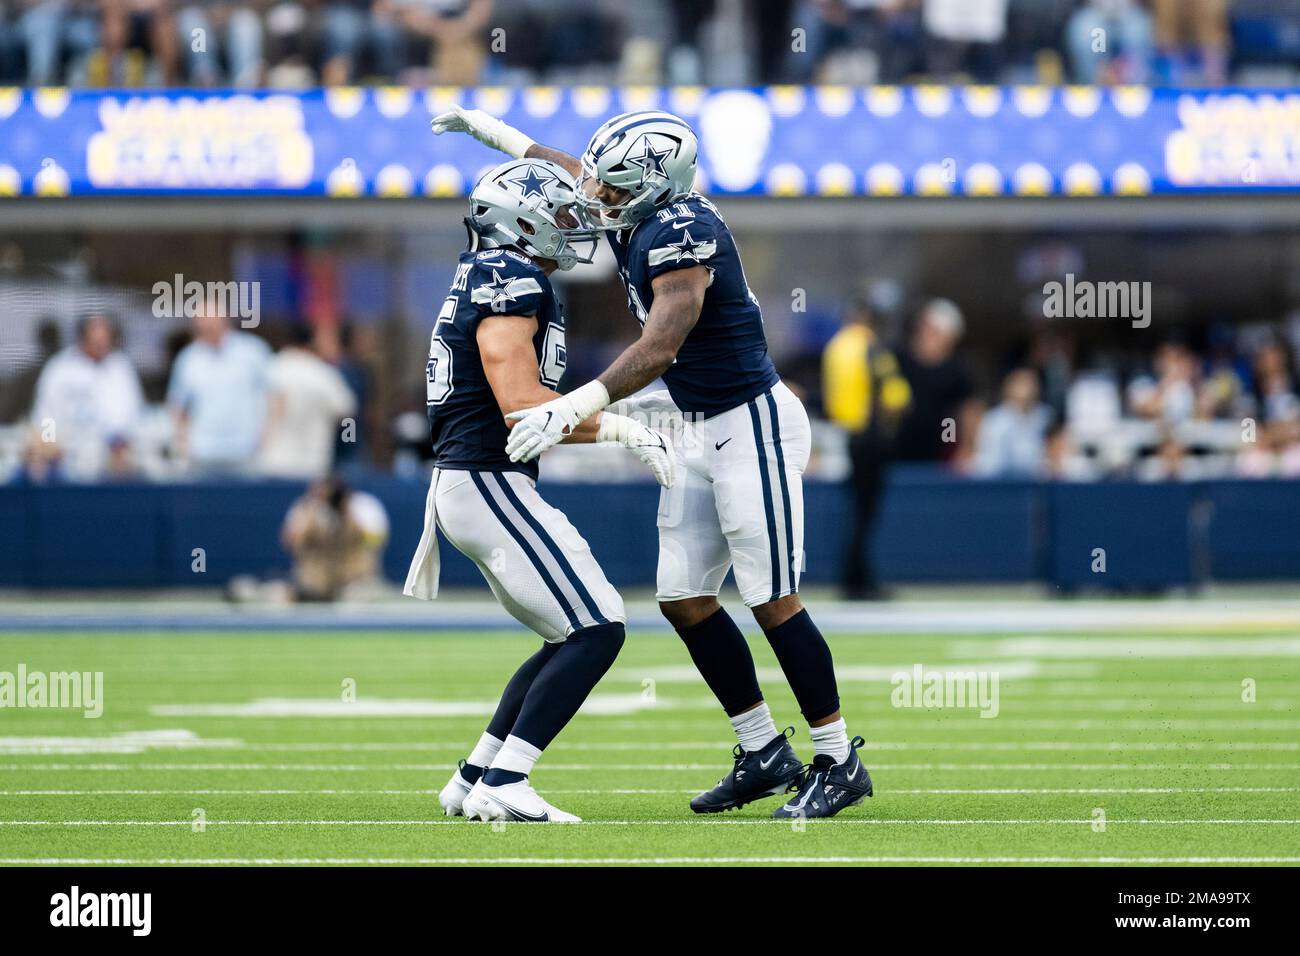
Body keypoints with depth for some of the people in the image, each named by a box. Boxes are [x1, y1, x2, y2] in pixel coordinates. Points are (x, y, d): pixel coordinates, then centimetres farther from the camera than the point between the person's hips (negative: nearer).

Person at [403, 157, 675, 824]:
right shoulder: (511, 278, -13)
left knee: (571, 638, 15)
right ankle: (501, 786, -14)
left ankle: (473, 780, 14)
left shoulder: (483, 275, 19)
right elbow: (522, 405, -21)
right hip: (491, 485, -10)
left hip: (459, 485, 10)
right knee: (597, 631, -11)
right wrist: (623, 431, -18)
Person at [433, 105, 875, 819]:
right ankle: (764, 754, 16)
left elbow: (659, 347, -34)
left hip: (752, 425, -10)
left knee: (771, 600, -7)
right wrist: (490, 130, 29)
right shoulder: (638, 219, 4)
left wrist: (573, 410, -41)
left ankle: (839, 762, 2)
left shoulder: (682, 233, -23)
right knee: (684, 598, 8)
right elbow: (569, 171, 26)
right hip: (701, 432, 10)